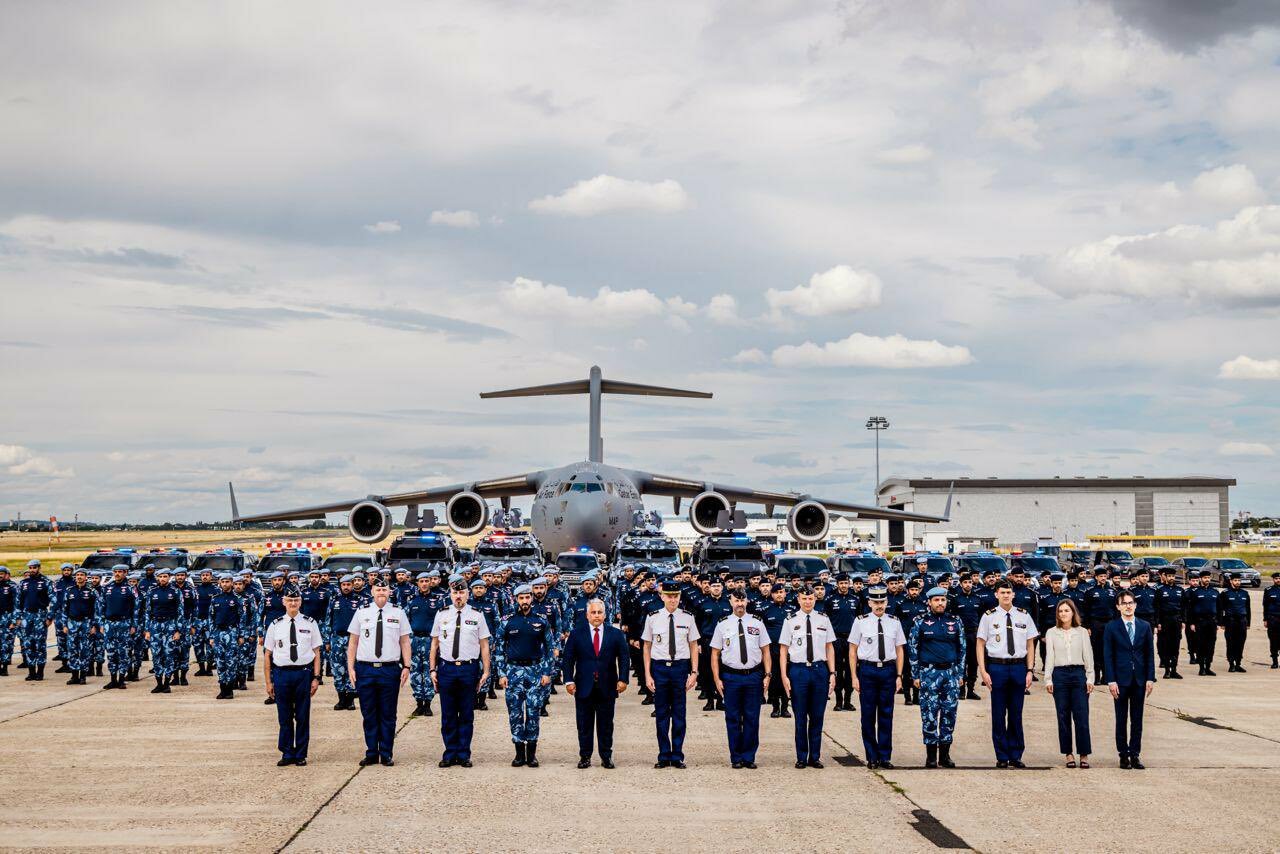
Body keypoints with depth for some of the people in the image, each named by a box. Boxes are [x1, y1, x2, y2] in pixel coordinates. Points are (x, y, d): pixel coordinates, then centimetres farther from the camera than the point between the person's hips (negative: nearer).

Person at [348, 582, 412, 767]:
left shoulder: (398, 613, 5)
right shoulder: (362, 613, 6)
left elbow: (405, 642, 5)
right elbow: (353, 642, 7)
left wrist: (406, 667, -4)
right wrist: (351, 668, 0)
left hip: (390, 670, 0)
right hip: (365, 670, 1)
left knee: (388, 715, 5)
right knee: (369, 715, 6)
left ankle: (387, 754, 12)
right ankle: (371, 753, 14)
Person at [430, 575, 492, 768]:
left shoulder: (477, 615, 3)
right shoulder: (441, 615, 6)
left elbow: (484, 645, 4)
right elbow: (434, 644, 11)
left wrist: (485, 671, 0)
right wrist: (433, 669, 6)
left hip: (469, 668, -1)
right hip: (446, 668, 1)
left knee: (467, 715, 4)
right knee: (448, 715, 5)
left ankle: (464, 755, 12)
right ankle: (450, 754, 14)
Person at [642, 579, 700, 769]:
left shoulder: (687, 618, 1)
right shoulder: (653, 618, 0)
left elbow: (693, 646, 6)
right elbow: (647, 647, 5)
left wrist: (694, 673, 0)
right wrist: (647, 675, 0)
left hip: (680, 667, 0)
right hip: (659, 667, 0)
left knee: (679, 714, 5)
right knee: (661, 714, 5)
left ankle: (677, 756, 13)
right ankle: (664, 756, 14)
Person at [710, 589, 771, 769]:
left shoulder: (757, 623, 6)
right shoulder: (722, 625, 3)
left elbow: (765, 651, 7)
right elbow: (715, 653, 5)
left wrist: (768, 675, -2)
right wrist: (717, 679, -2)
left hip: (754, 675, 1)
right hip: (731, 676, -1)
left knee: (752, 718, 4)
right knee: (733, 719, 4)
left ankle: (749, 757, 13)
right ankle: (736, 758, 13)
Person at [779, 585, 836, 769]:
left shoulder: (823, 620, 6)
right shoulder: (791, 621, 0)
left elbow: (830, 648, 9)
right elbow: (783, 651, 1)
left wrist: (832, 673, 3)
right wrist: (784, 676, -5)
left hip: (819, 669, 2)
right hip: (798, 670, -2)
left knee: (817, 716, 6)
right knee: (800, 718, 4)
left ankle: (815, 757, 15)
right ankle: (801, 758, 13)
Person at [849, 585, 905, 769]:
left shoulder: (894, 622, 6)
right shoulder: (861, 622, 0)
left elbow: (899, 651, 10)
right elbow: (853, 650, 2)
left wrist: (899, 676, 4)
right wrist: (854, 677, -2)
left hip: (888, 670, 2)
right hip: (867, 669, -2)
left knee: (886, 715, 5)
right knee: (868, 715, 2)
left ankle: (885, 757, 13)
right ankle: (872, 757, 10)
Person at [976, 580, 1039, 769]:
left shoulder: (1023, 616, 6)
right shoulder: (989, 616, 1)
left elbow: (1030, 645, 9)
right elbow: (980, 645, 2)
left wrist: (1029, 671, 2)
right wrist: (983, 672, -5)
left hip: (1019, 667, 2)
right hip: (997, 666, -2)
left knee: (1016, 714, 7)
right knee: (999, 714, 2)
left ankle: (1015, 756, 15)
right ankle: (1002, 757, 10)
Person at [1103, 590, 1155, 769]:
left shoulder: (1145, 626, 7)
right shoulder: (1112, 627, -1)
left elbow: (1150, 653, 7)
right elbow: (1107, 656, -3)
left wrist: (1150, 678, 0)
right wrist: (1111, 680, -10)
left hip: (1139, 679, 2)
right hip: (1120, 679, -2)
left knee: (1137, 720, 4)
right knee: (1121, 719, 3)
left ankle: (1135, 755, 9)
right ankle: (1123, 755, 9)